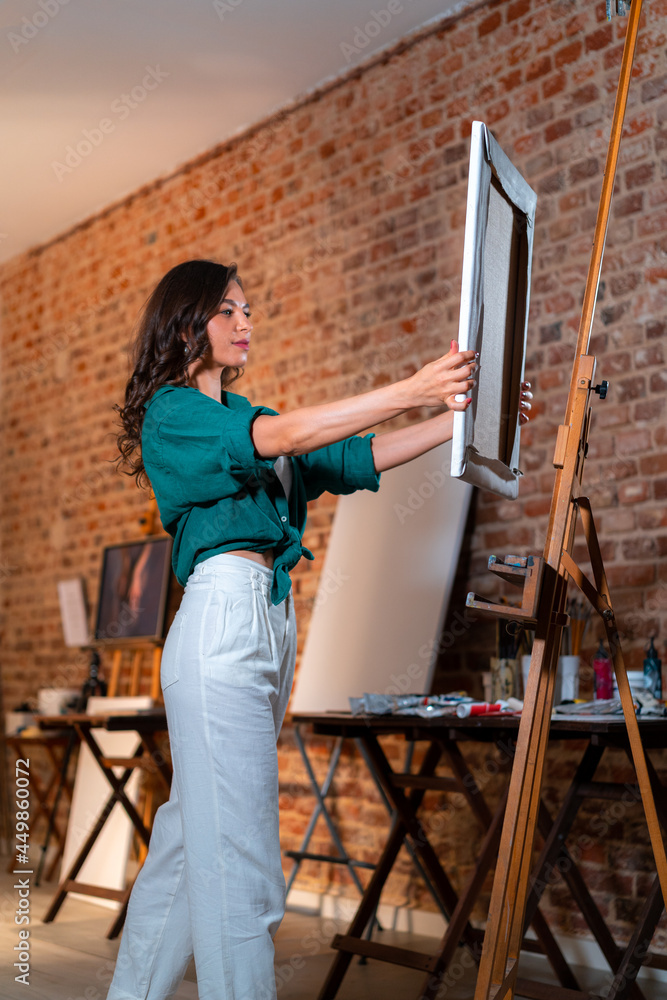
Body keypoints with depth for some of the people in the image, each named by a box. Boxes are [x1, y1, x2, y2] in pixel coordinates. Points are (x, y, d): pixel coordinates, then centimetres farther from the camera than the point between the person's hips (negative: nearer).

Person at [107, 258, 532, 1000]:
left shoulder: (241, 414, 23)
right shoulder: (173, 410, -2)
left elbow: (355, 460, 15)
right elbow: (282, 436, -20)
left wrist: (461, 415, 6)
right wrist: (413, 391, -29)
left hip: (270, 624, 8)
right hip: (223, 619, -8)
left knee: (192, 832, 13)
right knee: (235, 851, -10)